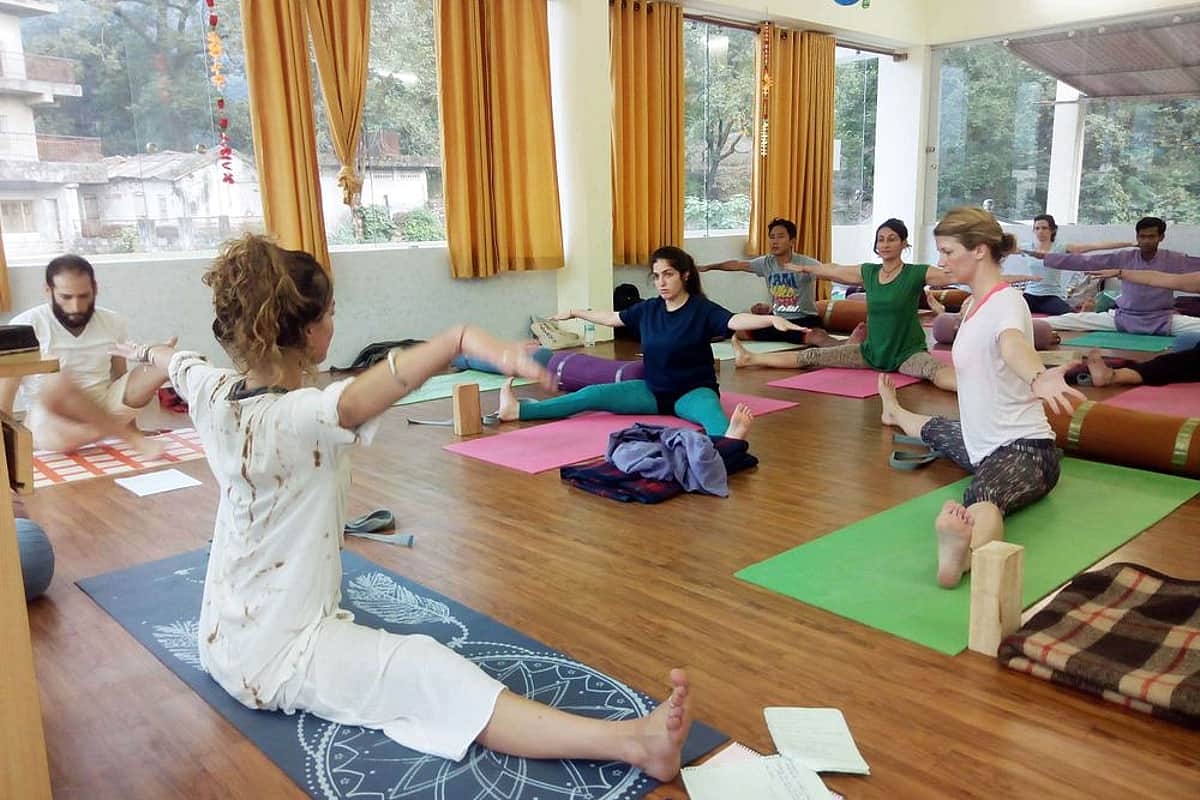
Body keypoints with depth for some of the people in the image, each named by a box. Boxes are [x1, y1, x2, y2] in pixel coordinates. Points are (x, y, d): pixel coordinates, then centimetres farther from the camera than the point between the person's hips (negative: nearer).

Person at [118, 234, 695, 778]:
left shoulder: (213, 395, -4)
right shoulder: (293, 418, -28)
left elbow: (178, 361, 20)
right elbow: (360, 397, -50)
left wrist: (145, 351, 42)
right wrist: (462, 338, -65)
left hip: (223, 637, 10)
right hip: (279, 656, -10)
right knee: (431, 677, -25)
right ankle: (634, 742, -35)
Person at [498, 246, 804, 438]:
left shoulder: (702, 309, -14)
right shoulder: (648, 309, 2)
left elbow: (736, 320, -32)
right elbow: (612, 318, 18)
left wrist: (771, 319, -51)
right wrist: (576, 313, 32)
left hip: (693, 391, -5)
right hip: (654, 391, 5)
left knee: (708, 410, -41)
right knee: (593, 394, -4)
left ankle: (728, 438, -76)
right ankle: (517, 410, -5)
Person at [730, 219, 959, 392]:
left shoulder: (917, 274, -10)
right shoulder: (868, 272, 5)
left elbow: (953, 275, -18)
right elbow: (832, 270, 18)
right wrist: (804, 268, 31)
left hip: (908, 354, -4)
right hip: (871, 351, 5)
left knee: (935, 370, -38)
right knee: (811, 356, 3)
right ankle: (750, 358, 7)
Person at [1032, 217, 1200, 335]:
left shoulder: (1175, 260, -4)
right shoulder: (1124, 258, -3)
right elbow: (1084, 262, -7)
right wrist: (1044, 257, -12)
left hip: (1163, 320, 1)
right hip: (1124, 317, -1)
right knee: (1073, 320, -16)